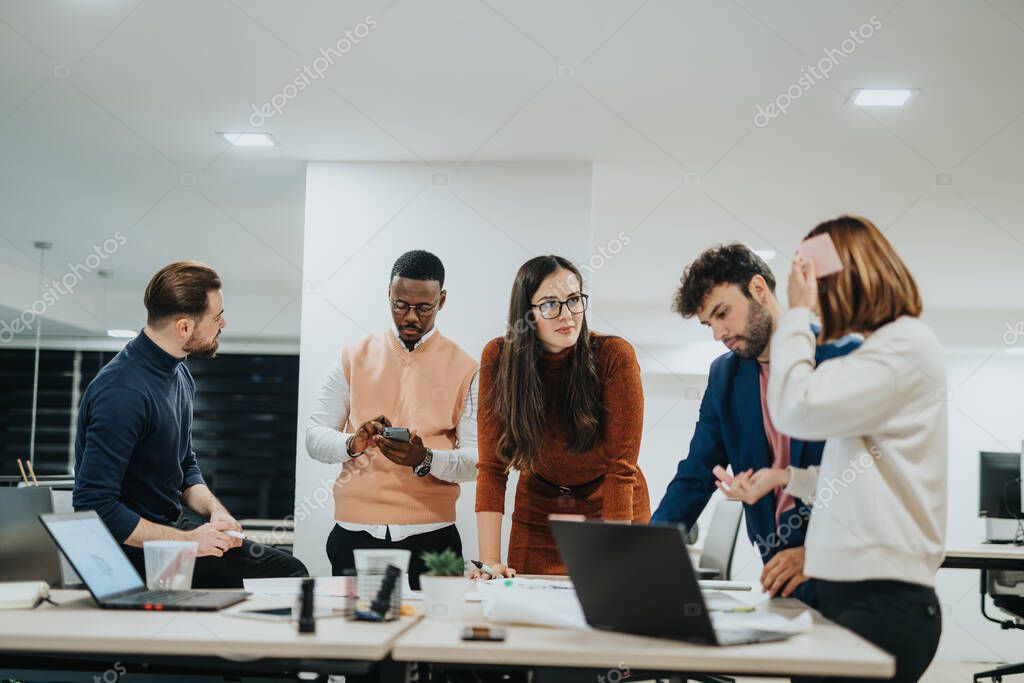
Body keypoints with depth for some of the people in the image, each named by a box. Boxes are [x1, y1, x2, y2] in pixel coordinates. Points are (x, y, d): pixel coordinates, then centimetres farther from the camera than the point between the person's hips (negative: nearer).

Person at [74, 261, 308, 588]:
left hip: (174, 527, 9)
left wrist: (215, 510, -1)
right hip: (136, 551, -9)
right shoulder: (122, 392, -24)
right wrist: (186, 541, -22)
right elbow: (95, 506, -26)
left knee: (289, 570, 2)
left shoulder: (178, 373, 7)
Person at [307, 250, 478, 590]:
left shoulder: (464, 368, 3)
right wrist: (353, 444, -15)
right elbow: (314, 436, 6)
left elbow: (476, 460, -3)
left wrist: (424, 459, -21)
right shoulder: (354, 357, 8)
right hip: (355, 532, 1)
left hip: (430, 533, -1)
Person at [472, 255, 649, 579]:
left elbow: (621, 467, -20)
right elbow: (492, 466, -14)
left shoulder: (614, 356, -20)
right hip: (538, 511, 2)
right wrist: (490, 561, -21)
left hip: (615, 510, -1)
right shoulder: (498, 357, -15)